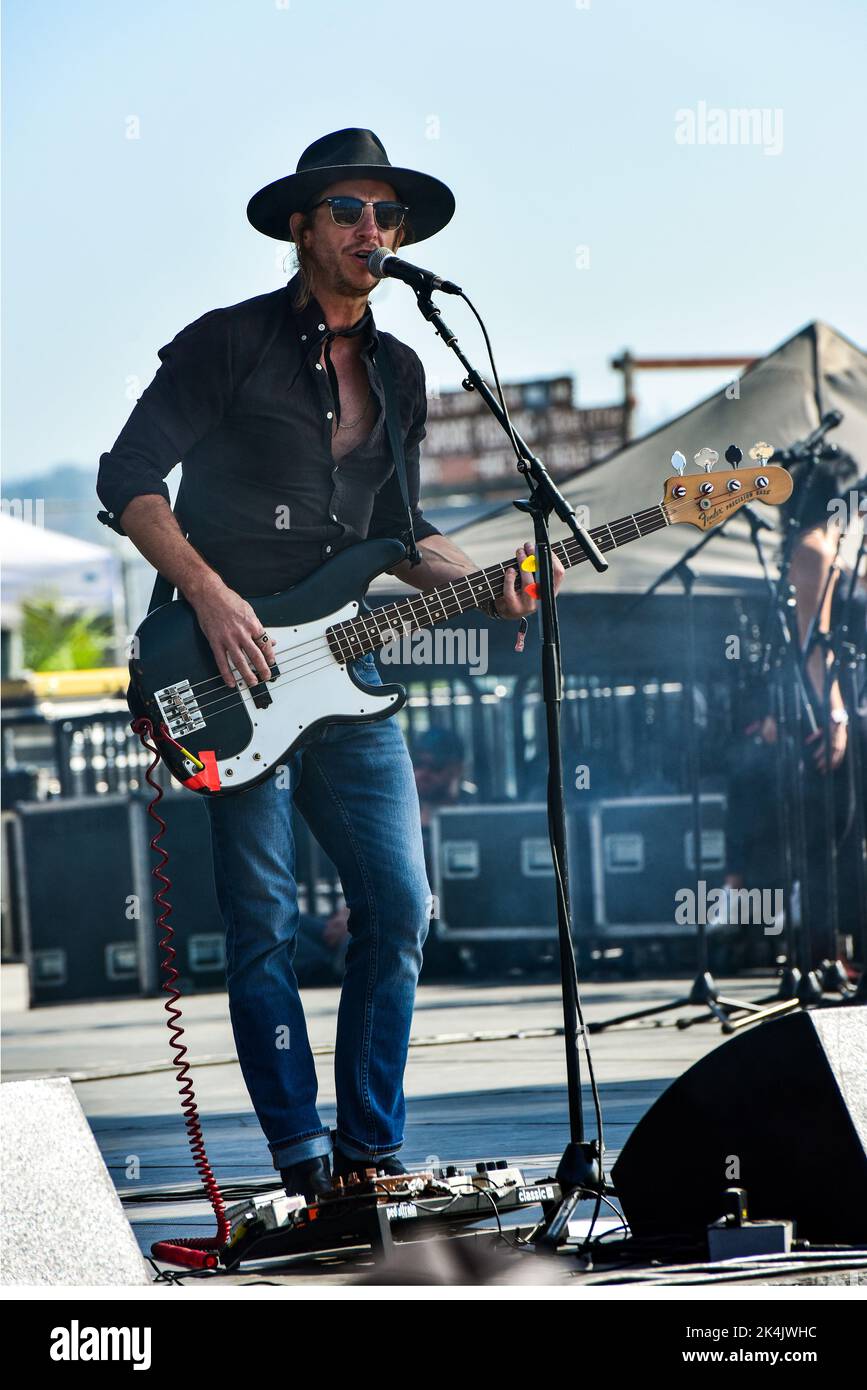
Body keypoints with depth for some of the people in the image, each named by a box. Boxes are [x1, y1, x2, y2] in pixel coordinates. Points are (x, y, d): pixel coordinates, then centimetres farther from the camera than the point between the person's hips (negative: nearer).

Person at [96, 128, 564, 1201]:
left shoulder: (397, 372, 16)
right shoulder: (228, 343, -3)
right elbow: (128, 479, -7)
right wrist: (209, 592, -18)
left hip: (343, 666, 6)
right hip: (234, 673, -6)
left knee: (398, 908, 0)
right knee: (263, 923, -4)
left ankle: (372, 1151, 10)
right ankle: (305, 1161, 2)